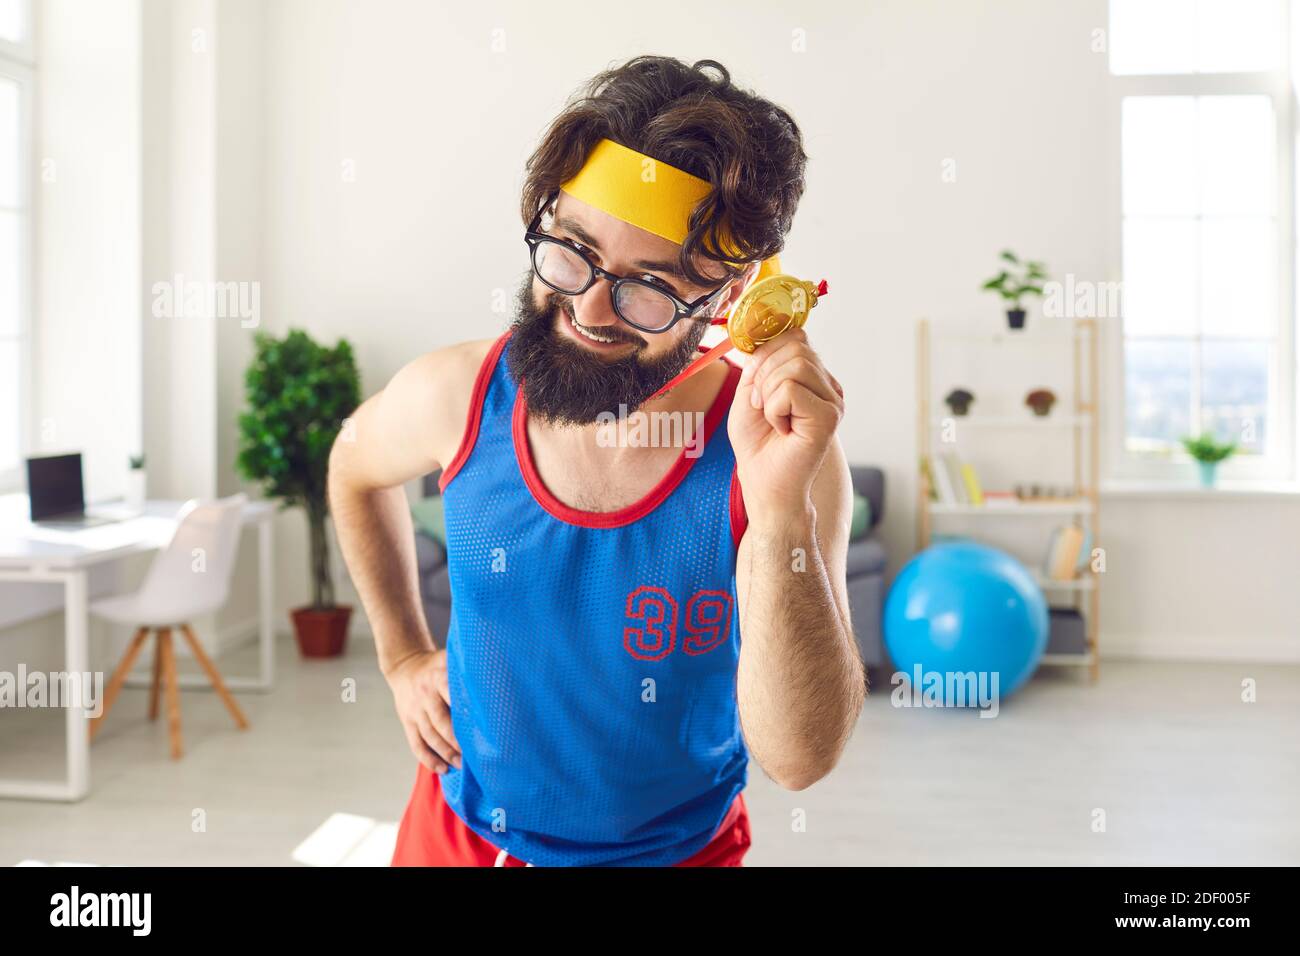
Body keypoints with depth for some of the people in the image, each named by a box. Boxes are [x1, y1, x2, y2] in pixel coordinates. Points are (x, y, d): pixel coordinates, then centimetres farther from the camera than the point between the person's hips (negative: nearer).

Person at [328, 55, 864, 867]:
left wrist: (778, 506, -42)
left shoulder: (784, 449, -25)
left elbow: (800, 759, -31)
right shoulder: (455, 396, -17)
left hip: (677, 848, -2)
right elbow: (356, 470, 7)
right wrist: (404, 656, 5)